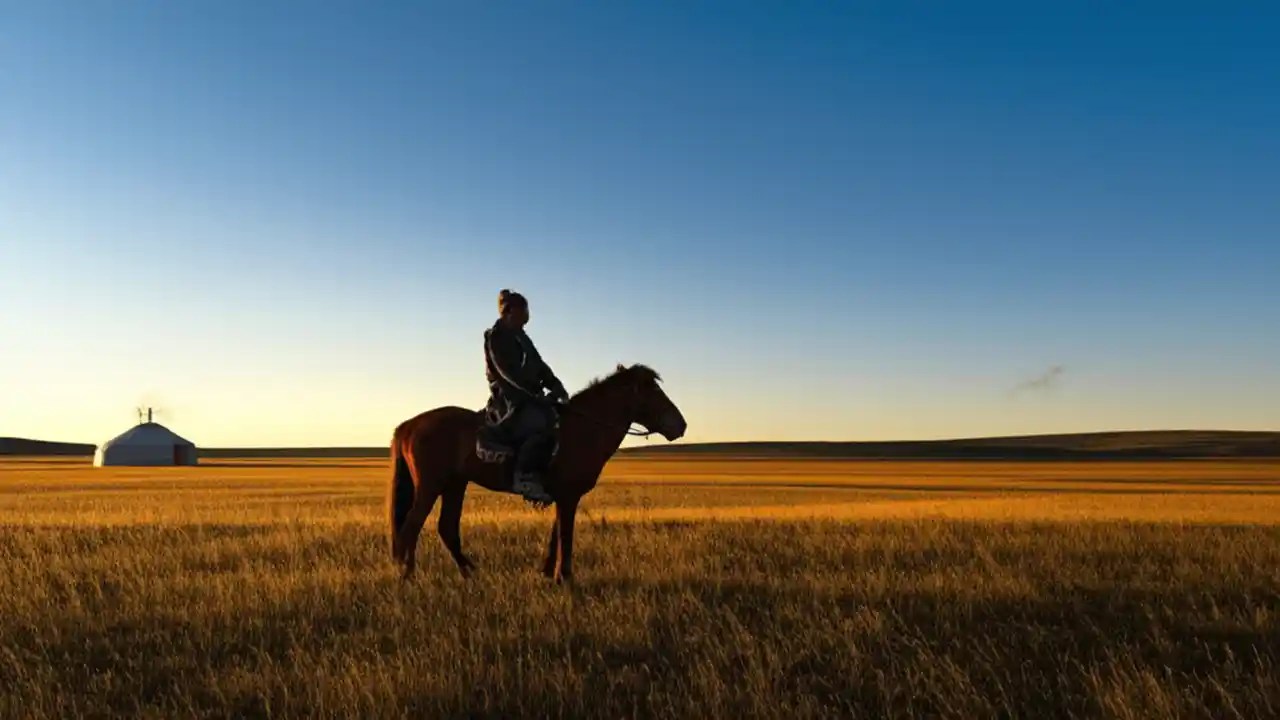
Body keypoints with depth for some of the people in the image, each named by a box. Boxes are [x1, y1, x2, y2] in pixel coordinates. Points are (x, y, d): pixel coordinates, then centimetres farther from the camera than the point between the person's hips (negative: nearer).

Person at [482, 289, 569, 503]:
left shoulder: (520, 337, 21)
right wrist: (535, 393, -22)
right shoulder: (496, 337, -5)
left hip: (528, 398, 9)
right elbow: (509, 373, -16)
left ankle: (548, 478, -2)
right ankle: (525, 478, -30)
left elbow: (539, 366, 16)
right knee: (540, 426, -33)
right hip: (508, 399, -9)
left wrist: (555, 386, 0)